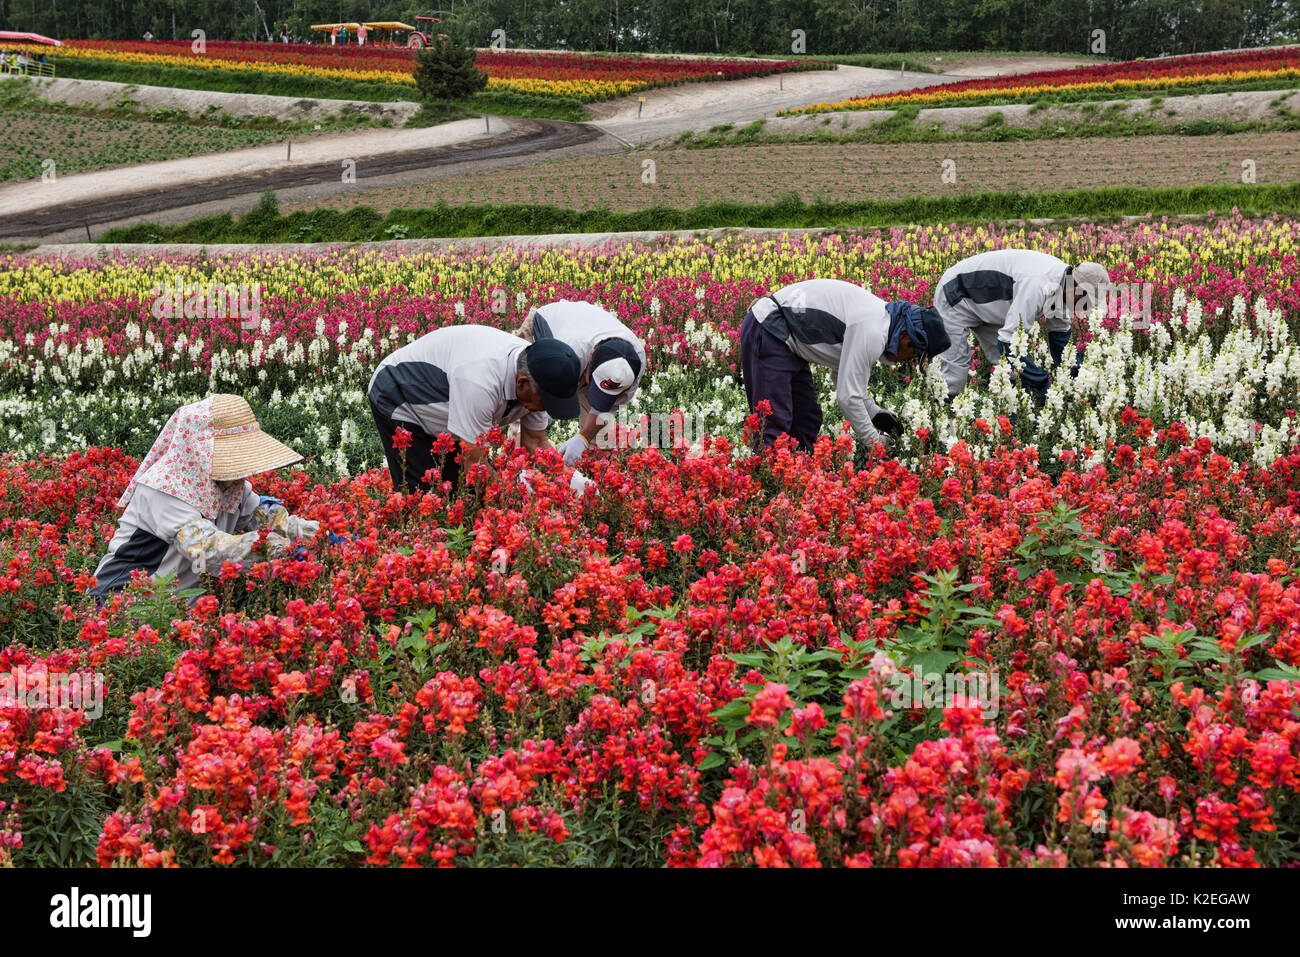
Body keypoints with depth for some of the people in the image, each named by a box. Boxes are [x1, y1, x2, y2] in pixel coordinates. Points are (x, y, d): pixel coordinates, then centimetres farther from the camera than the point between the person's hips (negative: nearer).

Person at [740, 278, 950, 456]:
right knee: (774, 423, -16)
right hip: (767, 335, -11)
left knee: (807, 421, 12)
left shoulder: (880, 314, 10)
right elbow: (848, 395, -22)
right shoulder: (872, 333, -22)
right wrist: (874, 440, -10)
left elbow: (844, 373, 21)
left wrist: (874, 412, 14)